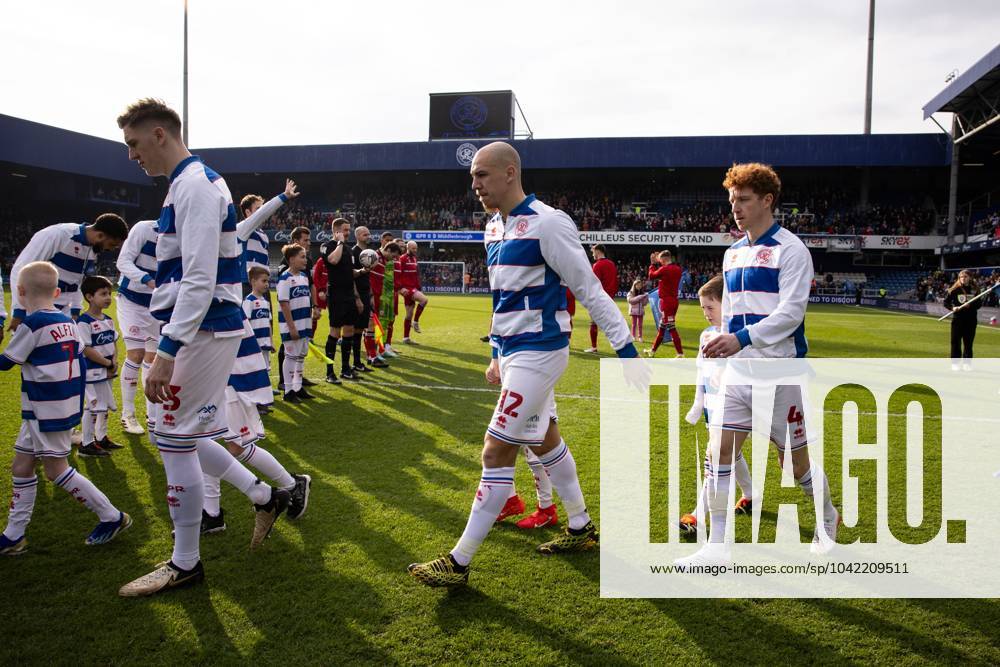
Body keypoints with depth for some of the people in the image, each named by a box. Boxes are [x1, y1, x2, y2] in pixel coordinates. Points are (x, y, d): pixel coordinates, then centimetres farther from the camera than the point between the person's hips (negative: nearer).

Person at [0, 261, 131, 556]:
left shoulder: (32, 324, -15)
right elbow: (80, 357, 14)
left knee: (55, 469, -1)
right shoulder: (67, 321, 8)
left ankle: (112, 517, 4)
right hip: (65, 404, 9)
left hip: (46, 410, -9)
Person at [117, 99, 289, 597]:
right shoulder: (191, 183, 17)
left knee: (174, 438, -1)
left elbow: (200, 280, -23)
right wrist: (169, 344, 22)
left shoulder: (195, 185, -15)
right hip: (201, 330, 10)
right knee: (176, 433, 16)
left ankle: (185, 564, 15)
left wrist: (166, 353, -24)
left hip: (201, 331, -10)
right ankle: (264, 497, 26)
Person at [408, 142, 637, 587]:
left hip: (537, 353, -10)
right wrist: (497, 355, 22)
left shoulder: (546, 223, -16)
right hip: (513, 351, 10)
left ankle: (459, 562, 4)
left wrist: (625, 347, -14)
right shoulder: (494, 228, 11)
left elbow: (589, 288, -14)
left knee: (497, 450, -6)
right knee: (544, 440, 19)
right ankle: (581, 528, 37)